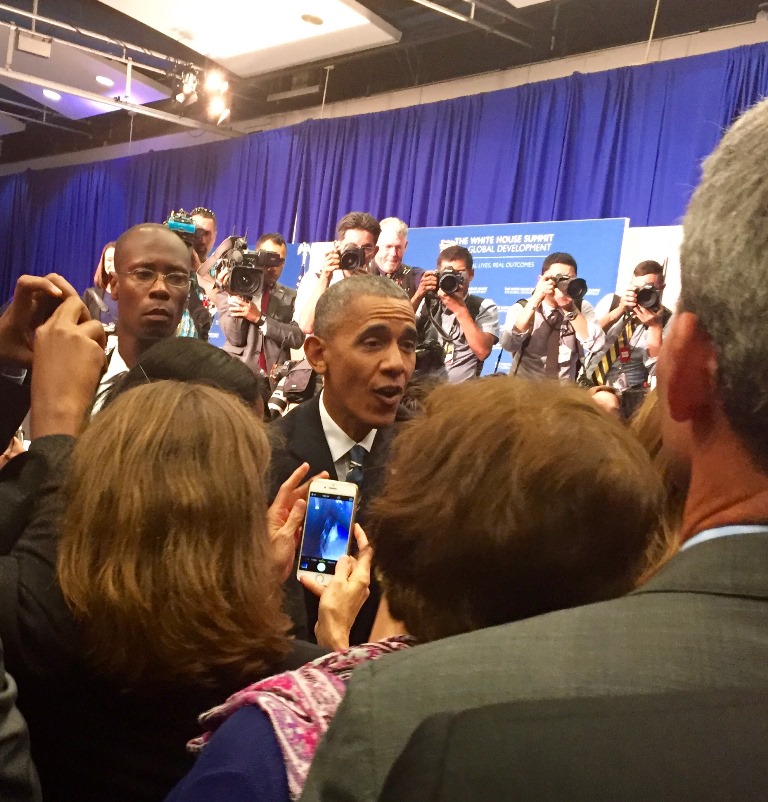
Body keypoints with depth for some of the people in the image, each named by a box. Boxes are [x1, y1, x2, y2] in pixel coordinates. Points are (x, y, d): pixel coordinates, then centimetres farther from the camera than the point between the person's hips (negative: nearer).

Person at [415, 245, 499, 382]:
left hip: (462, 387, -2)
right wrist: (418, 296, -5)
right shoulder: (427, 304, 13)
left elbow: (482, 352, -10)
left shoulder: (485, 307, 5)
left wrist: (460, 309, -12)